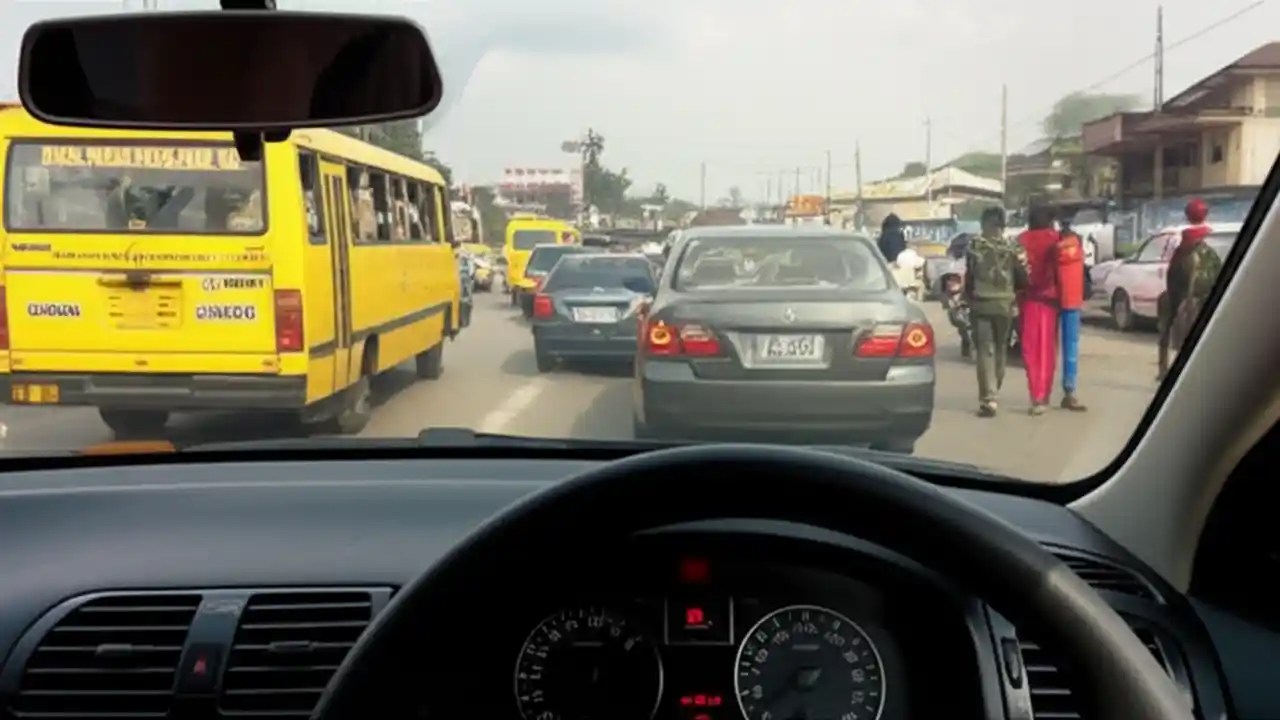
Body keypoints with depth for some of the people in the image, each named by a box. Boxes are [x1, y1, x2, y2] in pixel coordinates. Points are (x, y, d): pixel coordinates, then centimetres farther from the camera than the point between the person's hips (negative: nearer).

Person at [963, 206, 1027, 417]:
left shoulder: (974, 246, -5)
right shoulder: (1013, 247, -1)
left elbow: (969, 276, -4)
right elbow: (1022, 276, 0)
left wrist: (968, 298, 10)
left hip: (980, 303, -2)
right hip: (1004, 304, 2)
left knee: (985, 351, -2)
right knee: (1000, 349, 18)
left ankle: (988, 398, -12)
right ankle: (992, 392, 27)